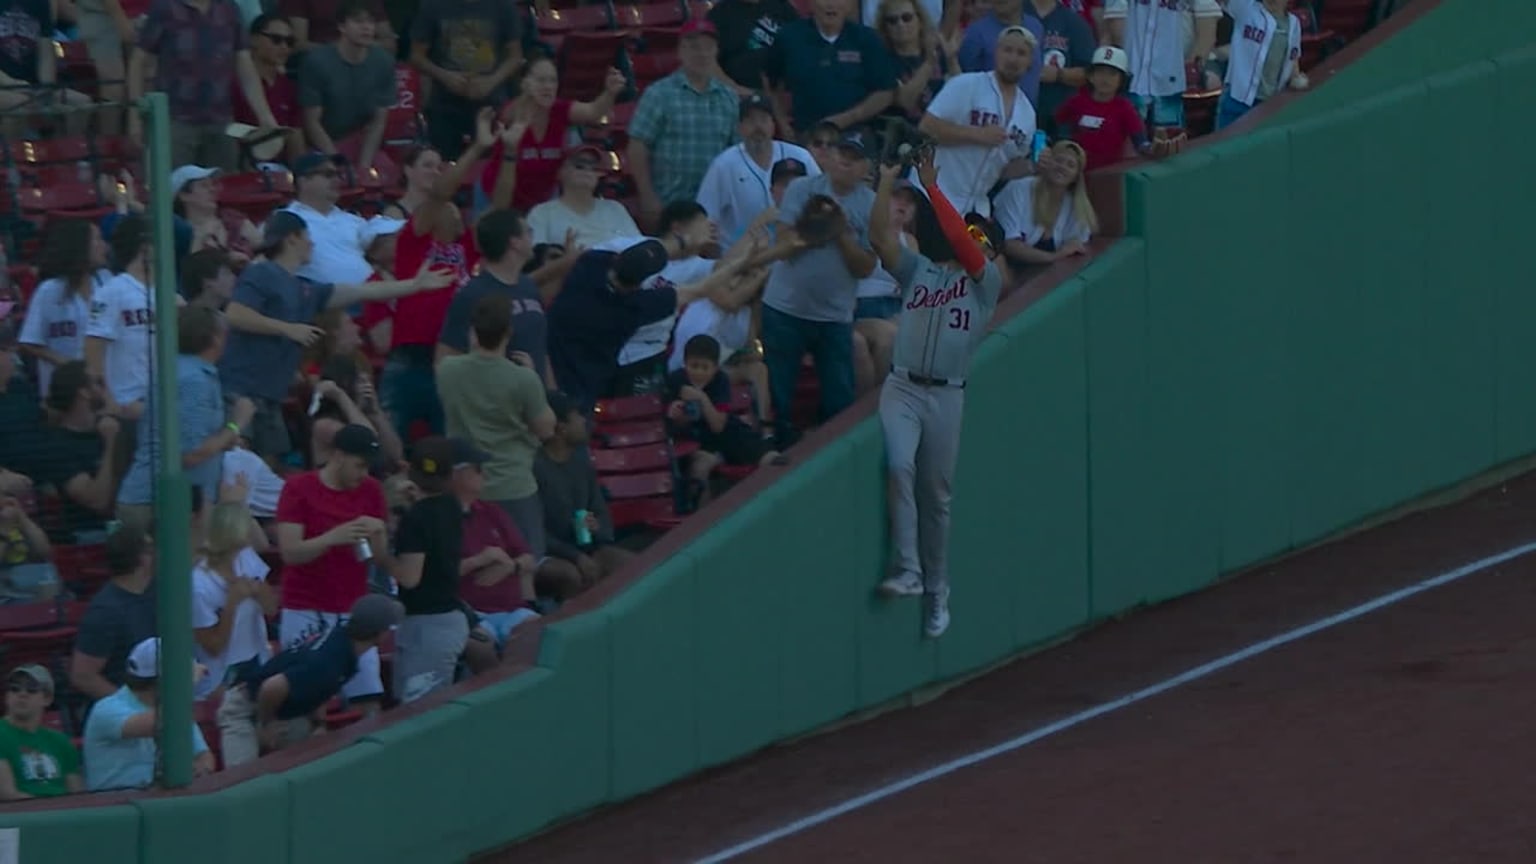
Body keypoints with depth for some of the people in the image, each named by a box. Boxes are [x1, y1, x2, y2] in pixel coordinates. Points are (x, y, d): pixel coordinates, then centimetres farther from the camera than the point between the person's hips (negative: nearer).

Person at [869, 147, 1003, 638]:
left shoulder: (983, 279, 3)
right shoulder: (916, 270, 13)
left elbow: (962, 241, -15)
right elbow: (879, 235, -1)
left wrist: (932, 188, -17)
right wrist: (888, 182, -11)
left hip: (947, 395, -2)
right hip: (902, 388, 2)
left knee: (936, 495, 7)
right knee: (898, 467, -23)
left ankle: (937, 593, 19)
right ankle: (909, 571, -22)